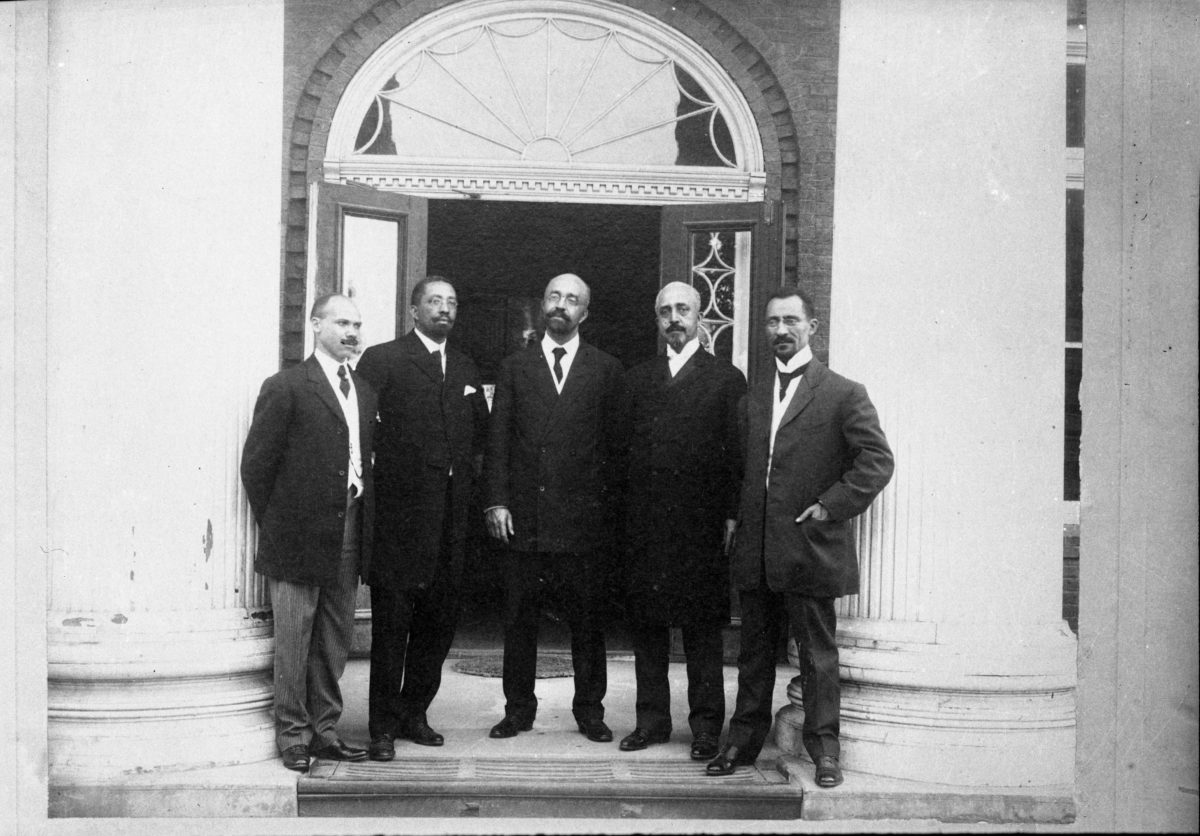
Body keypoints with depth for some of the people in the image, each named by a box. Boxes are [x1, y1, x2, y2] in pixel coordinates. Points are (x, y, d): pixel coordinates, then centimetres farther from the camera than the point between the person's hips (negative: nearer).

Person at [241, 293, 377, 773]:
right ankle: (292, 737, 13)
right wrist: (275, 525, -4)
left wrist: (363, 521, 8)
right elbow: (256, 463, -8)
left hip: (348, 532, 6)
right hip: (300, 535, -6)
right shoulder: (286, 388, -7)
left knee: (336, 640, 12)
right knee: (294, 639, 2)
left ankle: (324, 731, 23)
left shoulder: (365, 392, 14)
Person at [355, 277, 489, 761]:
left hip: (451, 514, 6)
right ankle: (383, 726, 7)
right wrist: (378, 465, -11)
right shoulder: (382, 361, -2)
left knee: (439, 620, 10)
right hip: (399, 508, -6)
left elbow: (480, 431, 26)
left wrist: (472, 468, 12)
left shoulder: (465, 370, 17)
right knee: (391, 621, -1)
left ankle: (414, 713, 24)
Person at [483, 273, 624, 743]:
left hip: (584, 516, -1)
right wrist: (496, 500, -3)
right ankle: (518, 708, 17)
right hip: (524, 517, 1)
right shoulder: (514, 368, 10)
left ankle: (590, 709, 16)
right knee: (519, 620, 6)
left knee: (588, 620, 5)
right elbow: (498, 440, 6)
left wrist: (611, 505, -3)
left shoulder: (606, 370, 8)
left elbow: (613, 443, 4)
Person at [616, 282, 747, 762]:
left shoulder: (727, 379, 3)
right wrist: (625, 514, 2)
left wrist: (731, 518, -8)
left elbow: (737, 455, -1)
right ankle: (652, 720, 18)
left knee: (702, 628, 1)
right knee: (645, 623, 8)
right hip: (643, 526, 4)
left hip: (700, 526, -3)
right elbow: (625, 448, 10)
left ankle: (706, 727, 10)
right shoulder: (638, 379, 14)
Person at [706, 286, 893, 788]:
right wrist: (735, 517, 8)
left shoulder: (843, 394, -4)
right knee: (754, 652, 14)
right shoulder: (753, 398, 13)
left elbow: (877, 461, -10)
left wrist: (832, 506, -14)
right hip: (755, 550, 5)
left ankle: (824, 747, 16)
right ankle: (744, 739, 25)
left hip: (809, 548, -5)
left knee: (817, 653, 4)